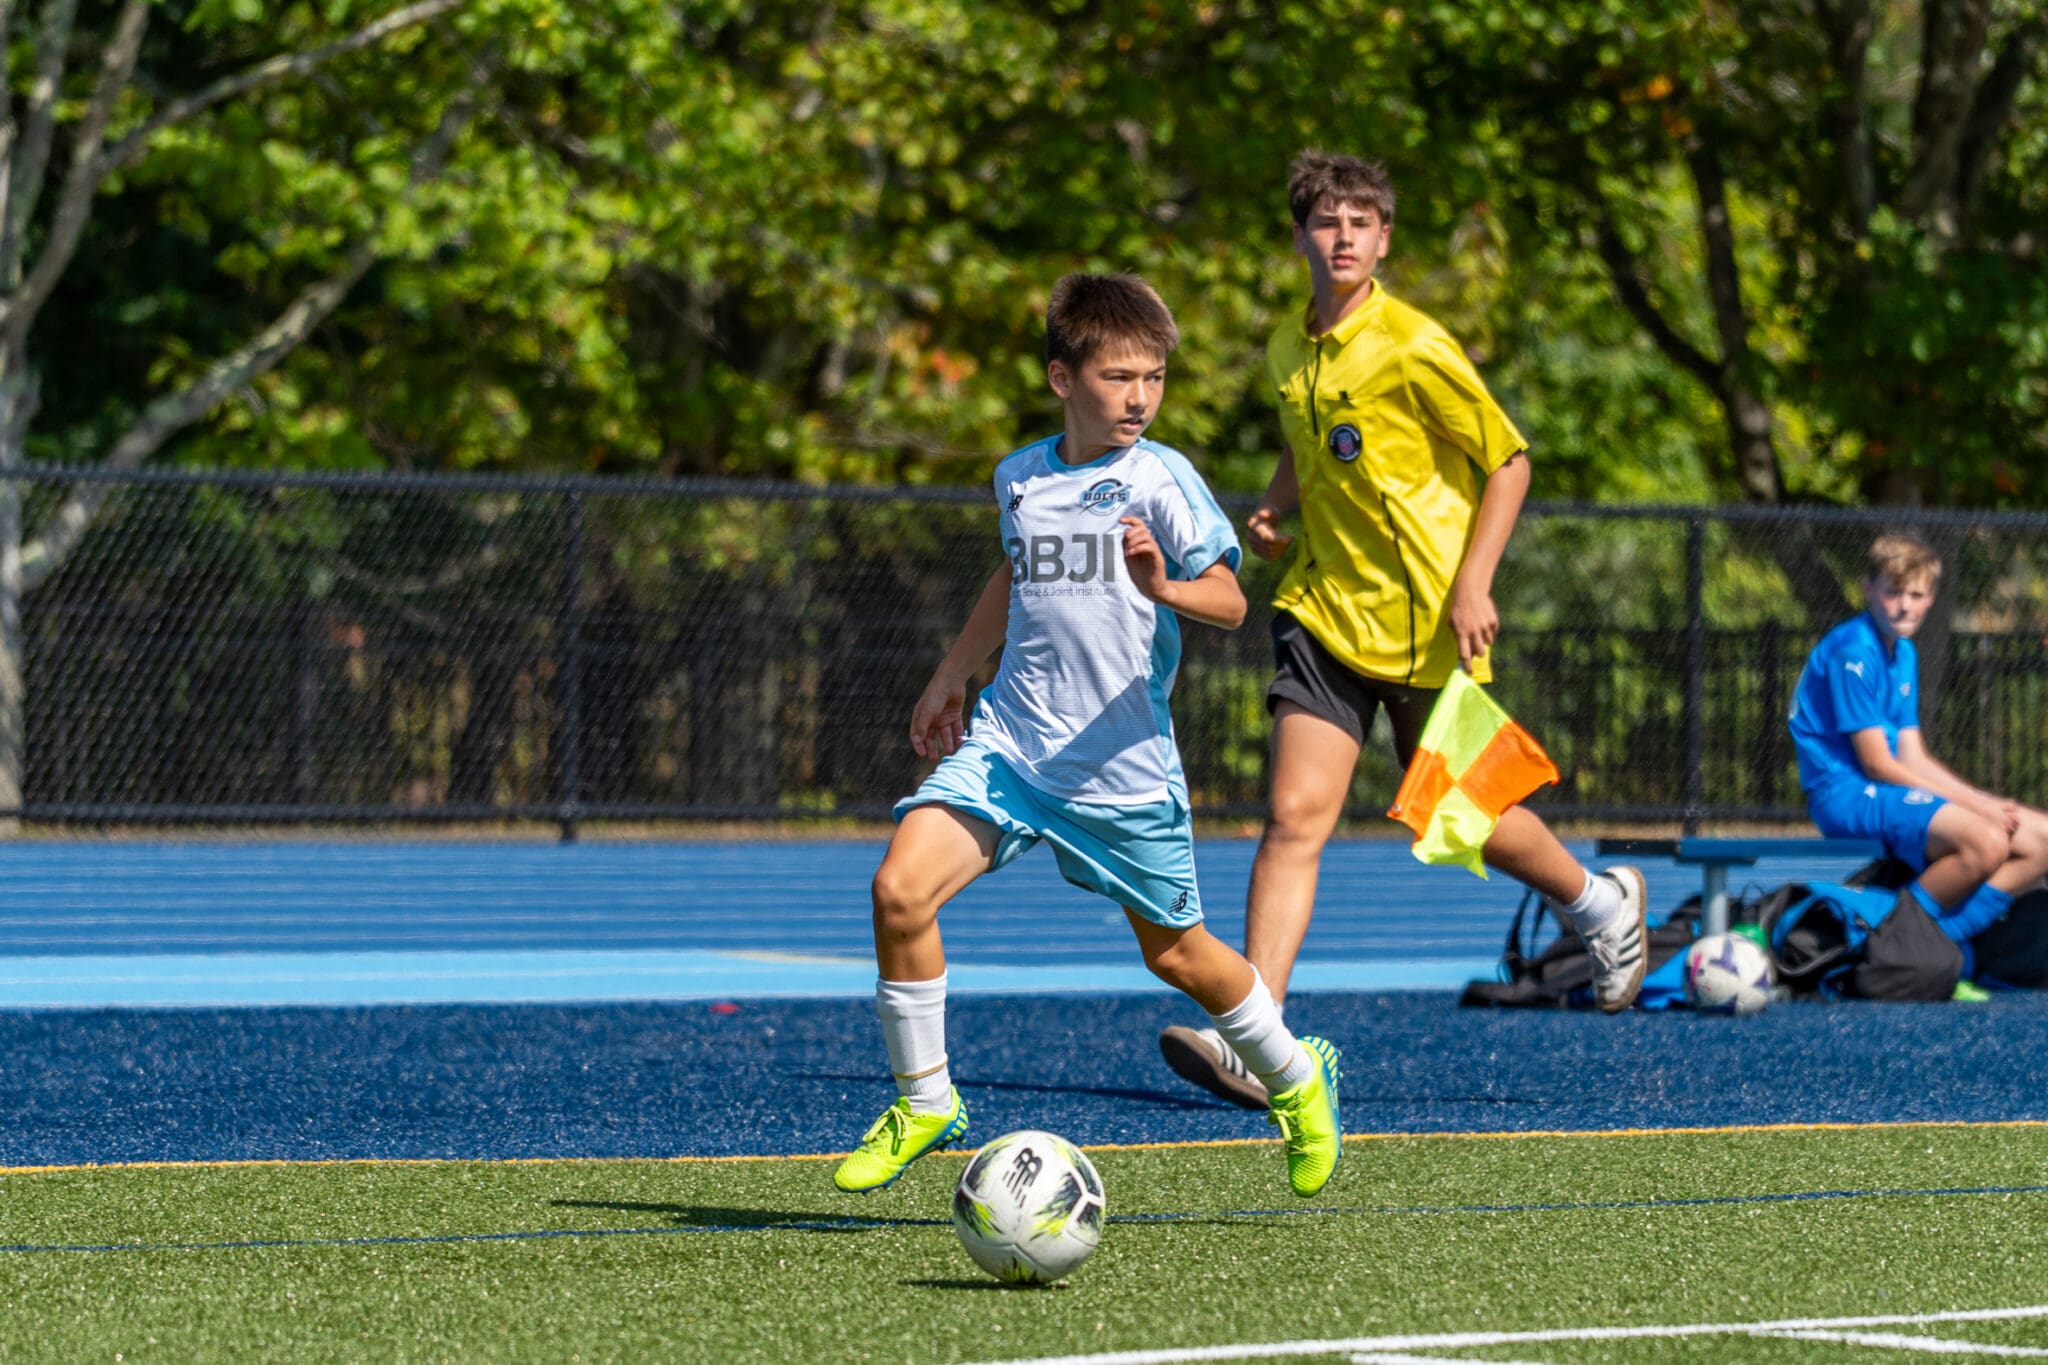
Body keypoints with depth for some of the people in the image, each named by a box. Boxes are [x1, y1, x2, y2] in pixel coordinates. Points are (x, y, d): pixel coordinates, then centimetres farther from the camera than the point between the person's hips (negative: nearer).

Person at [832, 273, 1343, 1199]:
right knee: (900, 887, -17)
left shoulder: (1161, 477, -8)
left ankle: (1294, 1078, 39)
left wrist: (1166, 589, -35)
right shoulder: (1021, 477, 7)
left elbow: (1229, 602, -15)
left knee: (1176, 954, 10)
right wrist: (951, 674, 28)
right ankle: (923, 1102, 0)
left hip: (1122, 764, -3)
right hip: (1008, 741, 4)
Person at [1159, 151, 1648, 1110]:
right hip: (1324, 609, 4)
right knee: (1292, 816, -10)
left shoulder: (1414, 349, -13)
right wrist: (1273, 509, 6)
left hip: (1425, 623, -4)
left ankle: (1600, 904, 41)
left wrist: (1474, 582, -16)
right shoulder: (1288, 350, 6)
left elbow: (1509, 461, -7)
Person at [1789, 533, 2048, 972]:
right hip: (1846, 792, -10)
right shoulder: (1852, 652, -14)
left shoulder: (1904, 654, 16)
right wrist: (1973, 804, -14)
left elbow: (1913, 758, 14)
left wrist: (1985, 801, 0)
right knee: (1984, 841, -32)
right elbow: (1877, 764, -16)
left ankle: (1946, 936, -7)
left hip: (1891, 789, 10)